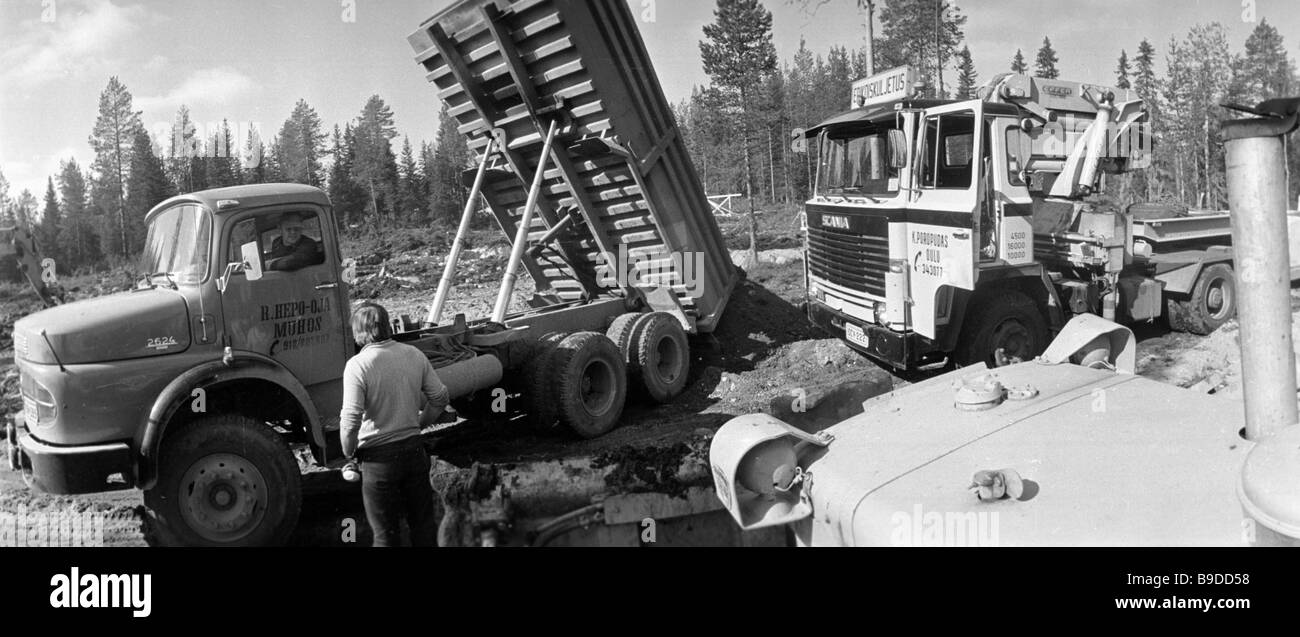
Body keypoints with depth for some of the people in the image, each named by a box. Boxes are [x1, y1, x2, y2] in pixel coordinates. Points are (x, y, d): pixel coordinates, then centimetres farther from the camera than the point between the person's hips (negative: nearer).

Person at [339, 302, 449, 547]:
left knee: (385, 534, 9)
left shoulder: (357, 365, -16)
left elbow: (351, 421, -20)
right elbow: (440, 398, 5)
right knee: (424, 524, 18)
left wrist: (349, 453, -3)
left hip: (378, 456, -4)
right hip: (414, 449, 4)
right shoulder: (414, 355, -2)